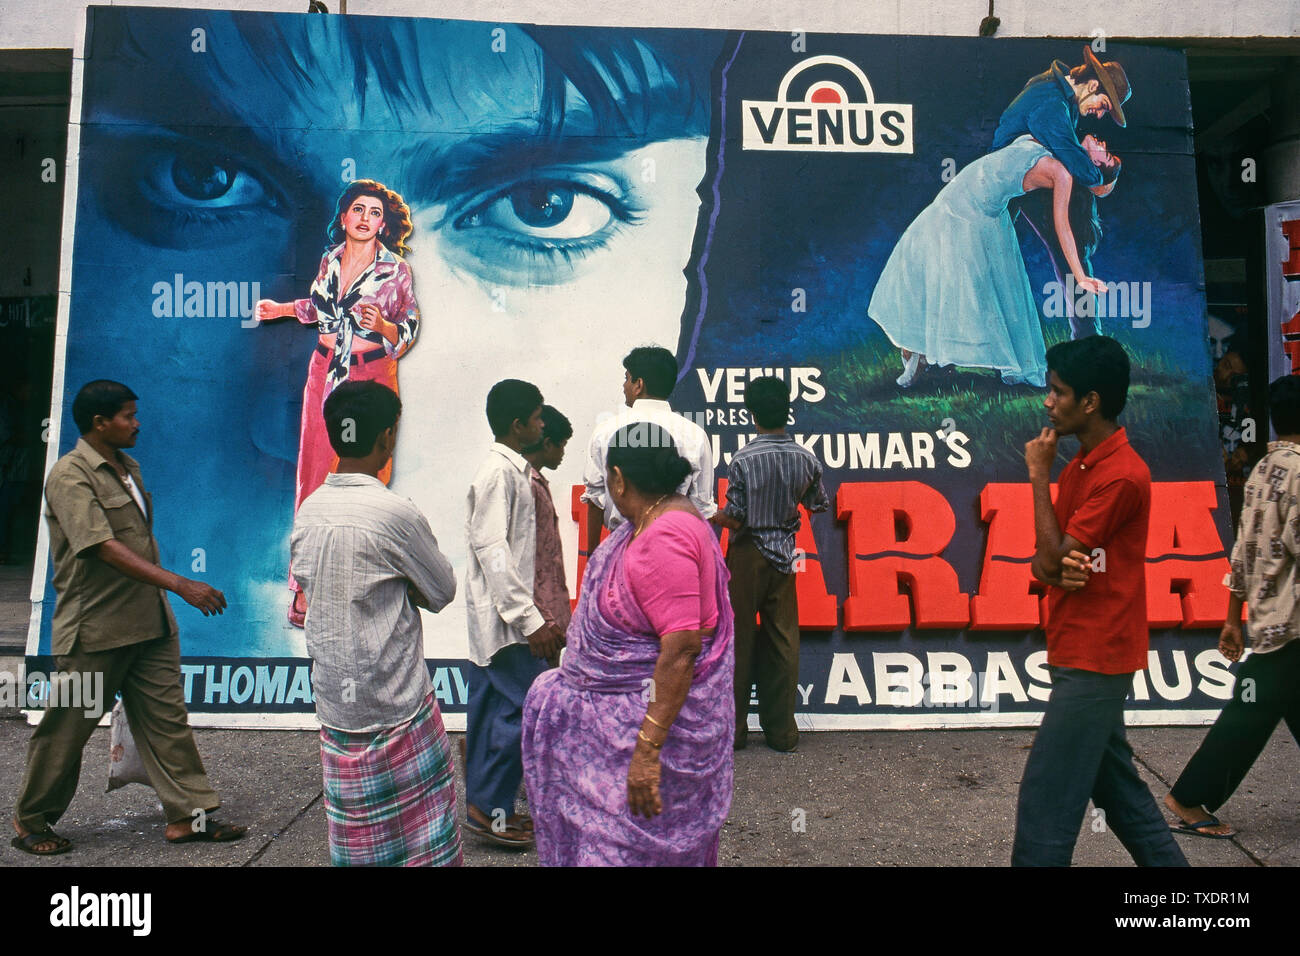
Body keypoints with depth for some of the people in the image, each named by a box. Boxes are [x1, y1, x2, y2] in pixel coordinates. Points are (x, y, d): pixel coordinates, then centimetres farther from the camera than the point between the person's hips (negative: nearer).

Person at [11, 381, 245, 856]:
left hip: (150, 622, 7)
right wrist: (178, 583, -32)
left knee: (167, 718, 6)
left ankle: (188, 814, 12)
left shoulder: (129, 468, 12)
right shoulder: (70, 475, -14)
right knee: (67, 729, 8)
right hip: (94, 630, -7)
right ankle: (31, 820, 28)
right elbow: (102, 547, -25)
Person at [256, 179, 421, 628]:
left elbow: (411, 326, -2)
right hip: (325, 371, 4)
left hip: (371, 376, -4)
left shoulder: (396, 269, -3)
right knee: (316, 470, 2)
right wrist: (284, 309, 30)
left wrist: (384, 327, -20)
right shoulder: (330, 259, 9)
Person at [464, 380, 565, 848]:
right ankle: (490, 806, 4)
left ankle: (482, 806, 23)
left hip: (496, 615, 10)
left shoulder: (512, 469, 12)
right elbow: (492, 549, -22)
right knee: (529, 705, -7)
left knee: (492, 708, 14)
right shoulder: (499, 471, -16)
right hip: (504, 615, -10)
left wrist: (534, 613, 18)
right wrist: (530, 618, -24)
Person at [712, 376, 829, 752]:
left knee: (739, 639, 6)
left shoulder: (743, 460, -16)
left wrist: (709, 517, 5)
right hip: (783, 555, 4)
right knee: (782, 639, 9)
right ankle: (780, 730, 15)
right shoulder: (806, 459, -3)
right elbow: (819, 505, 10)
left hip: (747, 555, -3)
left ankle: (733, 727, 13)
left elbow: (735, 519, -15)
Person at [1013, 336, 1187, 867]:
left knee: (1046, 797, -6)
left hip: (1094, 659, -10)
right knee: (1117, 787, 19)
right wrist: (1058, 568, -13)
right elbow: (1042, 561, 11)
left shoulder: (1121, 474, -18)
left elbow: (1056, 558, -17)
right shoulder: (1078, 467, 11)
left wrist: (1039, 475, -11)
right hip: (1083, 656, 10)